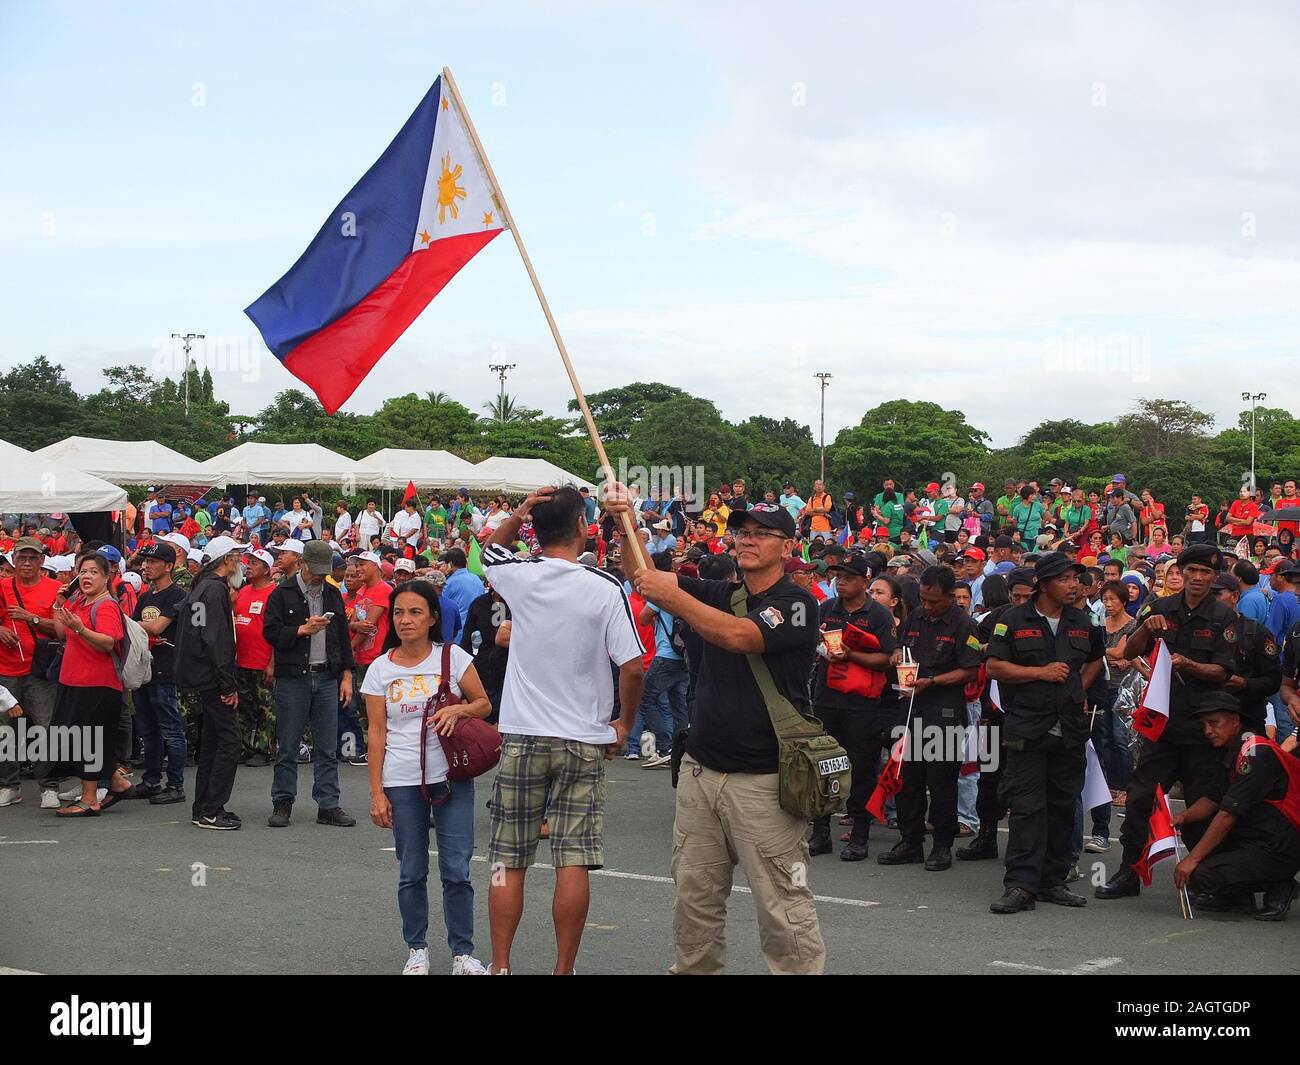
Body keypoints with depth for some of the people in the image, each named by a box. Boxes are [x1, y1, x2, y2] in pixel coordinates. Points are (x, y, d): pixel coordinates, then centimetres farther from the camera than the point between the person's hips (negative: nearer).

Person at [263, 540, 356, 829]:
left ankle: (328, 805, 8)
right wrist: (303, 629, -17)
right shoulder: (282, 594, 0)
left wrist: (346, 675, 10)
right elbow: (270, 633, -8)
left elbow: (343, 637, 17)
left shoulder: (333, 595, 14)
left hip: (327, 678, 4)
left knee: (327, 749, 4)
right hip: (293, 678, -4)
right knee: (288, 747, 2)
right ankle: (282, 803, 10)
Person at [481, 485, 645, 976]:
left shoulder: (520, 577, -3)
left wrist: (518, 512, 2)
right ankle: (564, 970, 4)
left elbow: (490, 550, 21)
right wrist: (624, 724, 5)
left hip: (523, 737, 1)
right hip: (586, 741, -1)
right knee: (574, 862, 1)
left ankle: (500, 967, 9)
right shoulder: (606, 589, -8)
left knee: (508, 862, 7)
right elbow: (631, 667, -10)